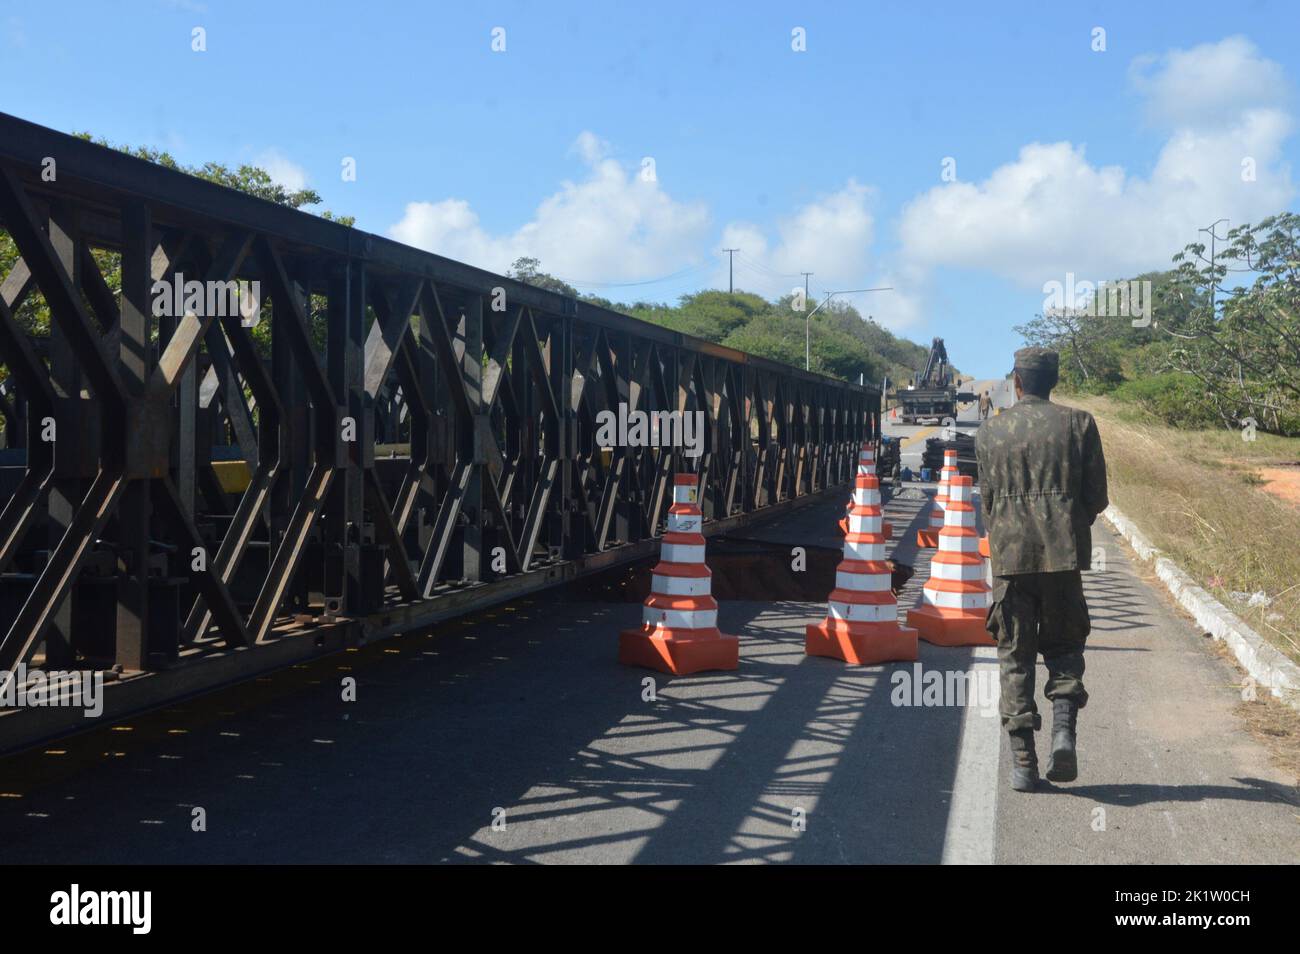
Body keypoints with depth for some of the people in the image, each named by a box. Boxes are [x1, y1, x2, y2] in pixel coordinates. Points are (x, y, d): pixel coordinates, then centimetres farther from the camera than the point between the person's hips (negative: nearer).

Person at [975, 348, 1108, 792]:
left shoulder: (989, 433, 5)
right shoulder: (1078, 423, 3)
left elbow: (987, 503, 8)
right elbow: (1096, 497, 2)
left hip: (1010, 554, 0)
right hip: (1064, 551, 0)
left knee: (1015, 654, 6)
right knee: (1063, 644, 16)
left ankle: (1022, 761, 4)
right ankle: (1063, 726, -7)